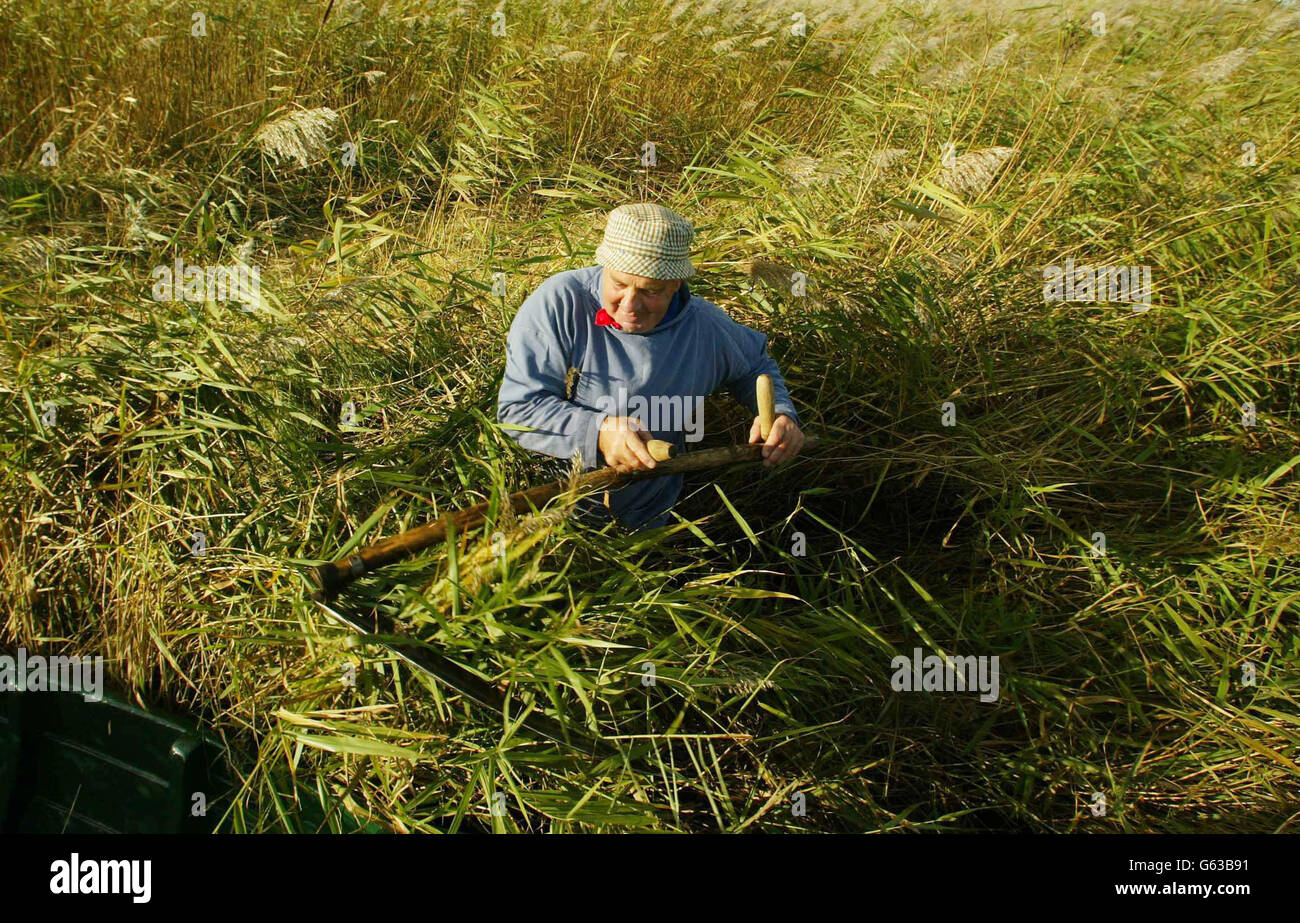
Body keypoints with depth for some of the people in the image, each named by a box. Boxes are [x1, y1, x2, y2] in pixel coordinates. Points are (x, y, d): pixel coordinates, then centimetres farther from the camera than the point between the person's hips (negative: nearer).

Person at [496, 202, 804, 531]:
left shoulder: (707, 327, -10)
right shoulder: (558, 303, -23)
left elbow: (755, 365, 13)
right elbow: (517, 409, -24)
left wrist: (780, 413, -7)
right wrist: (599, 432, -38)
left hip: (646, 519, 0)